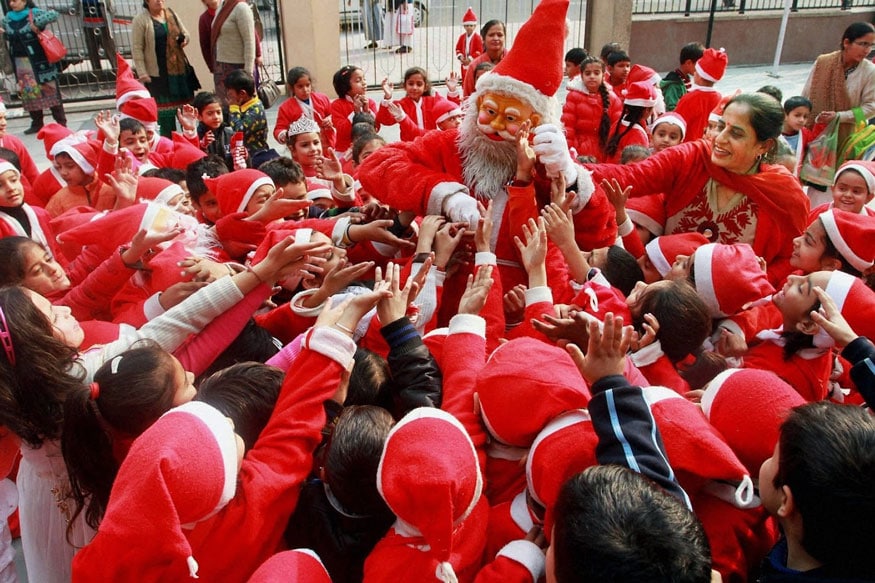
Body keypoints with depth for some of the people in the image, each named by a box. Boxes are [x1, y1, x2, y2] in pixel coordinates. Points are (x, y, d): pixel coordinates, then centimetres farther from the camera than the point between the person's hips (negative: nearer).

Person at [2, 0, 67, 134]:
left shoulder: (34, 13, -4)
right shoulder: (7, 19, 12)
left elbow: (54, 14, -16)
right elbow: (6, 38, 24)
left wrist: (36, 23, -23)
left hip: (39, 61, -6)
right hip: (20, 63, 6)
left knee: (50, 90, -3)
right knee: (28, 93, 7)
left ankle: (61, 123, 2)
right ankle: (36, 123, 15)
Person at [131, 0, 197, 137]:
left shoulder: (171, 14, 10)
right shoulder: (140, 20, -6)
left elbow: (185, 33, 21)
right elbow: (136, 48, -9)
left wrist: (184, 40, -4)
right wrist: (142, 73, -15)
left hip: (179, 69, 5)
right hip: (158, 73, -5)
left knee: (185, 103, 9)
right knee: (165, 107, 0)